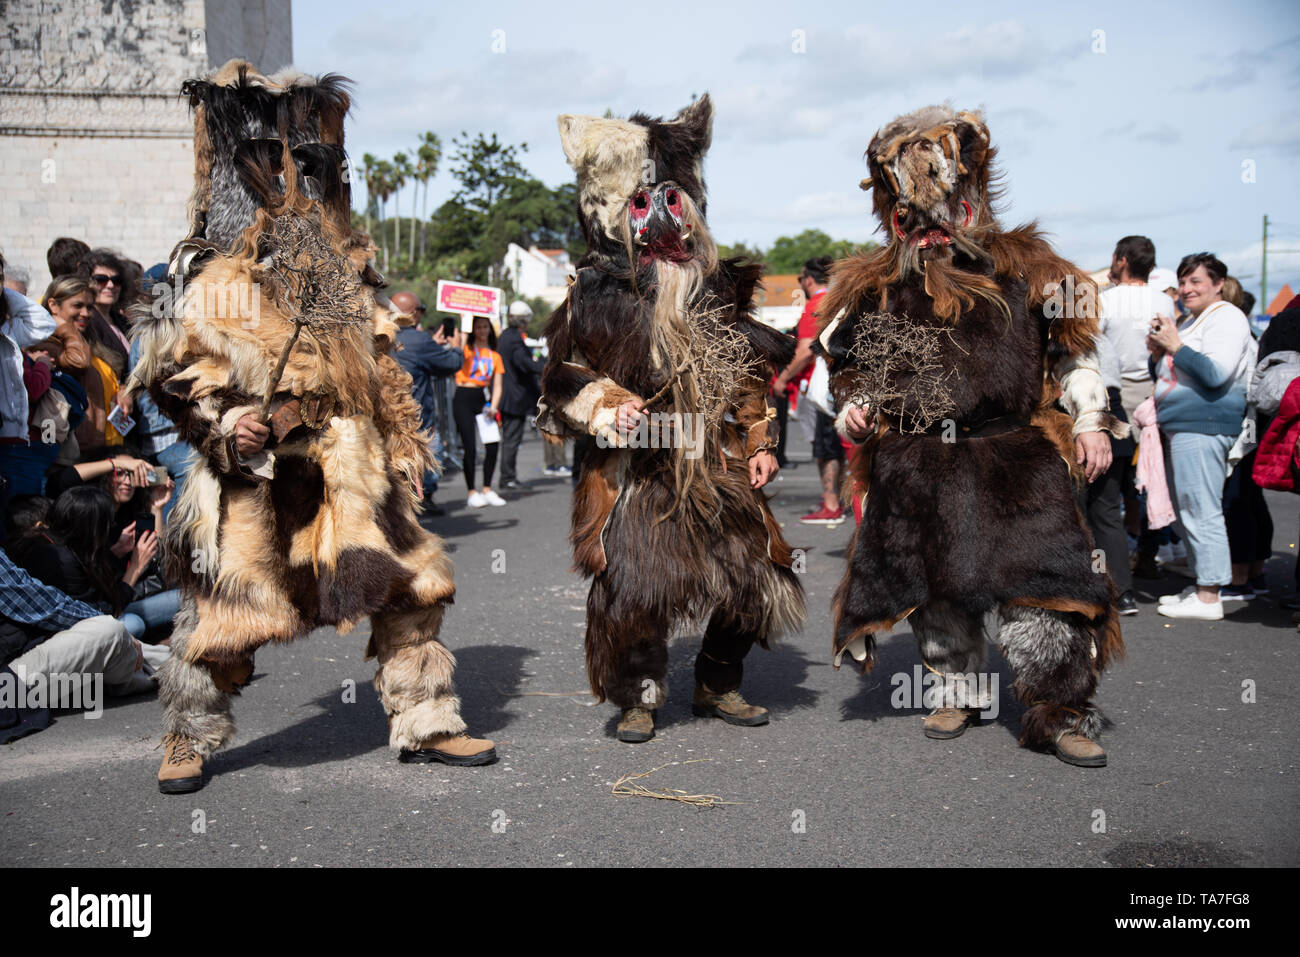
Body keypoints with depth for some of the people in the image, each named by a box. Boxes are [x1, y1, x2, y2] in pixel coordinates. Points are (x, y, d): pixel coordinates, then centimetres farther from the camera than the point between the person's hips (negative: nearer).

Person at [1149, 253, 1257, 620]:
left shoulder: (1226, 318, -8)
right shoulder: (1191, 322, 23)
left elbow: (1216, 373, -20)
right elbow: (1169, 375, 26)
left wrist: (1175, 346, -18)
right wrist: (1159, 352, 8)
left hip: (1203, 427, -11)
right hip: (1181, 426, 11)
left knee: (1202, 511, -10)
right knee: (1184, 511, 14)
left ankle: (1208, 598, -7)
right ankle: (1201, 586, 22)